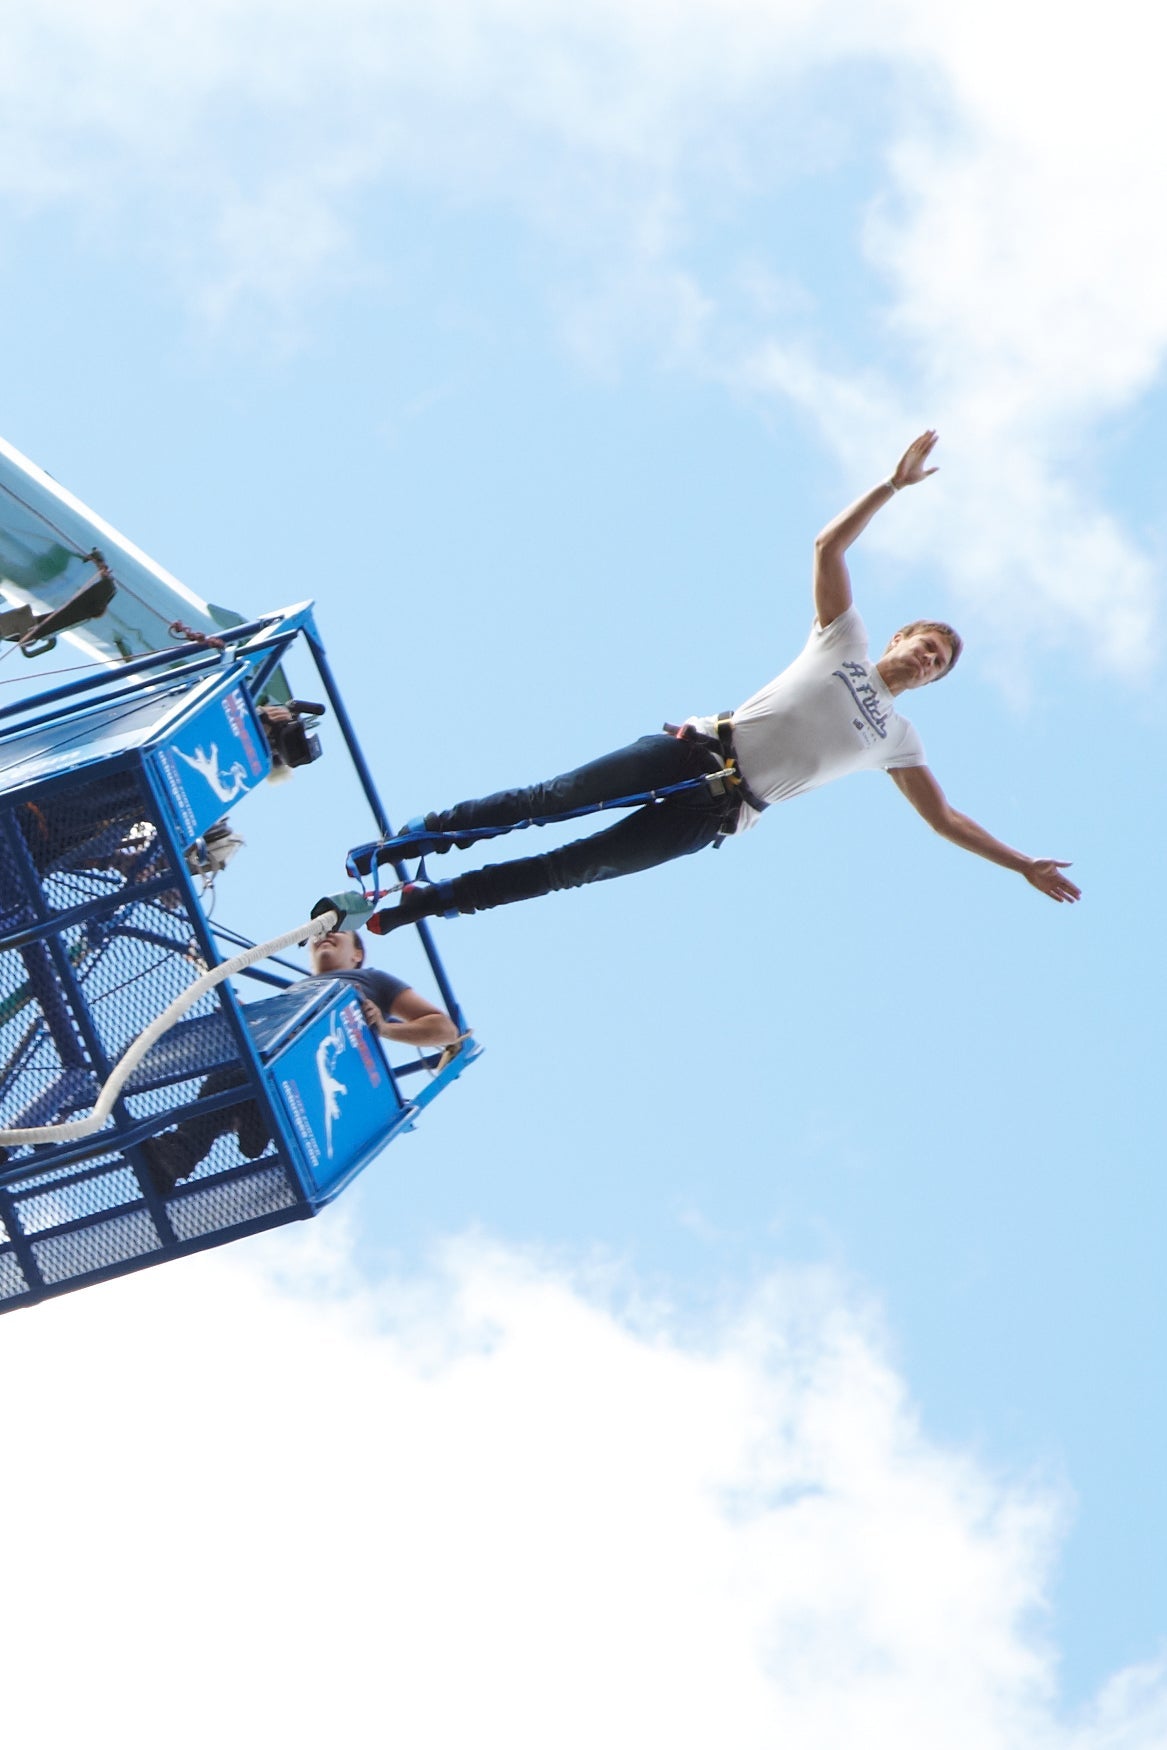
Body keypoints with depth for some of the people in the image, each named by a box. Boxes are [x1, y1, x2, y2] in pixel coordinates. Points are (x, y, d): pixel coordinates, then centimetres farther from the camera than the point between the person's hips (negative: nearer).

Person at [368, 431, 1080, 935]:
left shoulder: (899, 740, 16)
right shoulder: (846, 639, 13)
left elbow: (946, 819, 18)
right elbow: (828, 546, 5)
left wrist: (1025, 864, 12)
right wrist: (894, 484, -2)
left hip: (722, 812, 0)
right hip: (701, 749, 0)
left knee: (578, 865, -8)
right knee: (554, 800, -11)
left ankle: (430, 900, -5)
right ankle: (417, 837, 4)